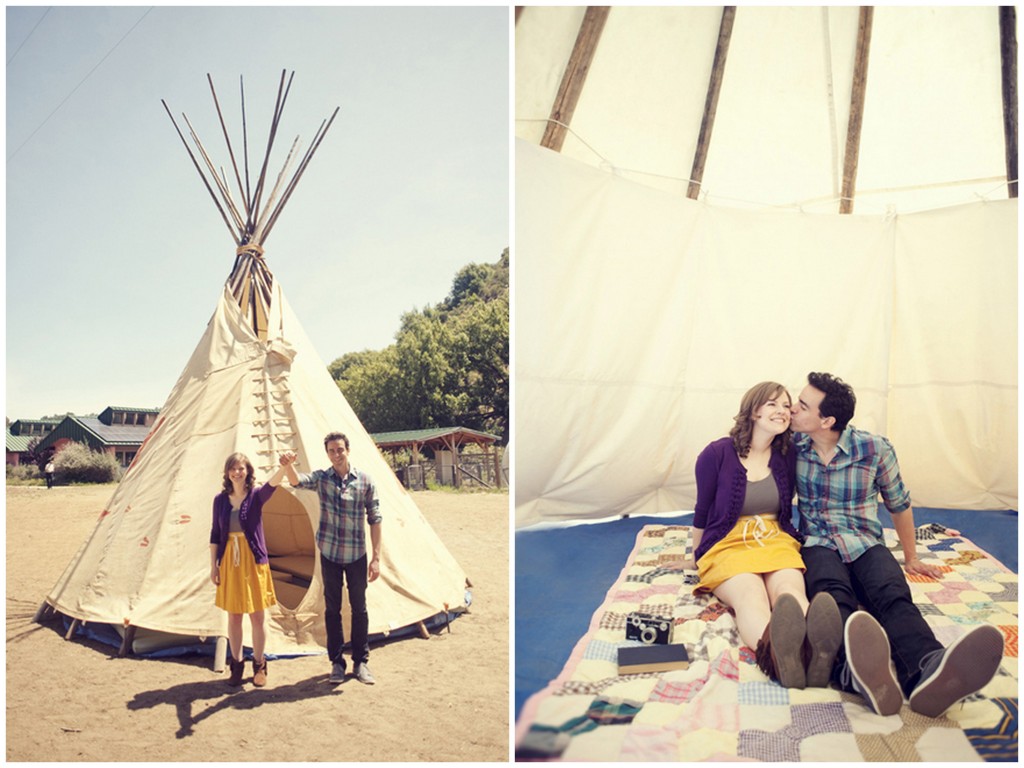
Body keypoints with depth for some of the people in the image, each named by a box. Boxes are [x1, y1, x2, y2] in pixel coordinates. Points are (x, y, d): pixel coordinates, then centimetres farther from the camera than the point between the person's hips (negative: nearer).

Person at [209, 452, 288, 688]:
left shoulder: (256, 496, -5)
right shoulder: (220, 500, 3)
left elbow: (272, 484, -27)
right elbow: (215, 534, 8)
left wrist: (284, 466, -48)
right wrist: (213, 565, 4)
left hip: (254, 562, -2)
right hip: (229, 563, 2)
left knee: (257, 616, 4)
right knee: (233, 616, 10)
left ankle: (259, 666, 18)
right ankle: (236, 665, 23)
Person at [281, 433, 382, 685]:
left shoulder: (364, 481, -6)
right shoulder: (322, 478, -4)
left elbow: (374, 520, -3)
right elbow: (298, 481, -27)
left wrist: (376, 557, -8)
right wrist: (288, 466, -51)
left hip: (357, 554, 0)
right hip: (329, 554, 1)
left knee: (359, 609, 7)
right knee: (332, 609, 9)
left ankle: (361, 662, 21)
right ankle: (337, 663, 22)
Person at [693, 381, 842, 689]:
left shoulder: (787, 457, 11)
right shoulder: (716, 454, 0)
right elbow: (702, 514, 11)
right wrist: (699, 559, 19)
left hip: (776, 542, 3)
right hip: (728, 545, -3)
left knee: (791, 589, -34)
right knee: (750, 594, -38)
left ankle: (815, 651, -69)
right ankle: (773, 650, -73)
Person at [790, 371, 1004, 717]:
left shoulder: (875, 448, 1)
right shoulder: (793, 447, 5)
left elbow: (899, 504, 16)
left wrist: (911, 558, 25)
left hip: (866, 543, 1)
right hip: (818, 545, -1)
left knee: (893, 594, -34)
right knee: (834, 594, -37)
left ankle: (928, 672, -65)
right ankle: (858, 671, -69)